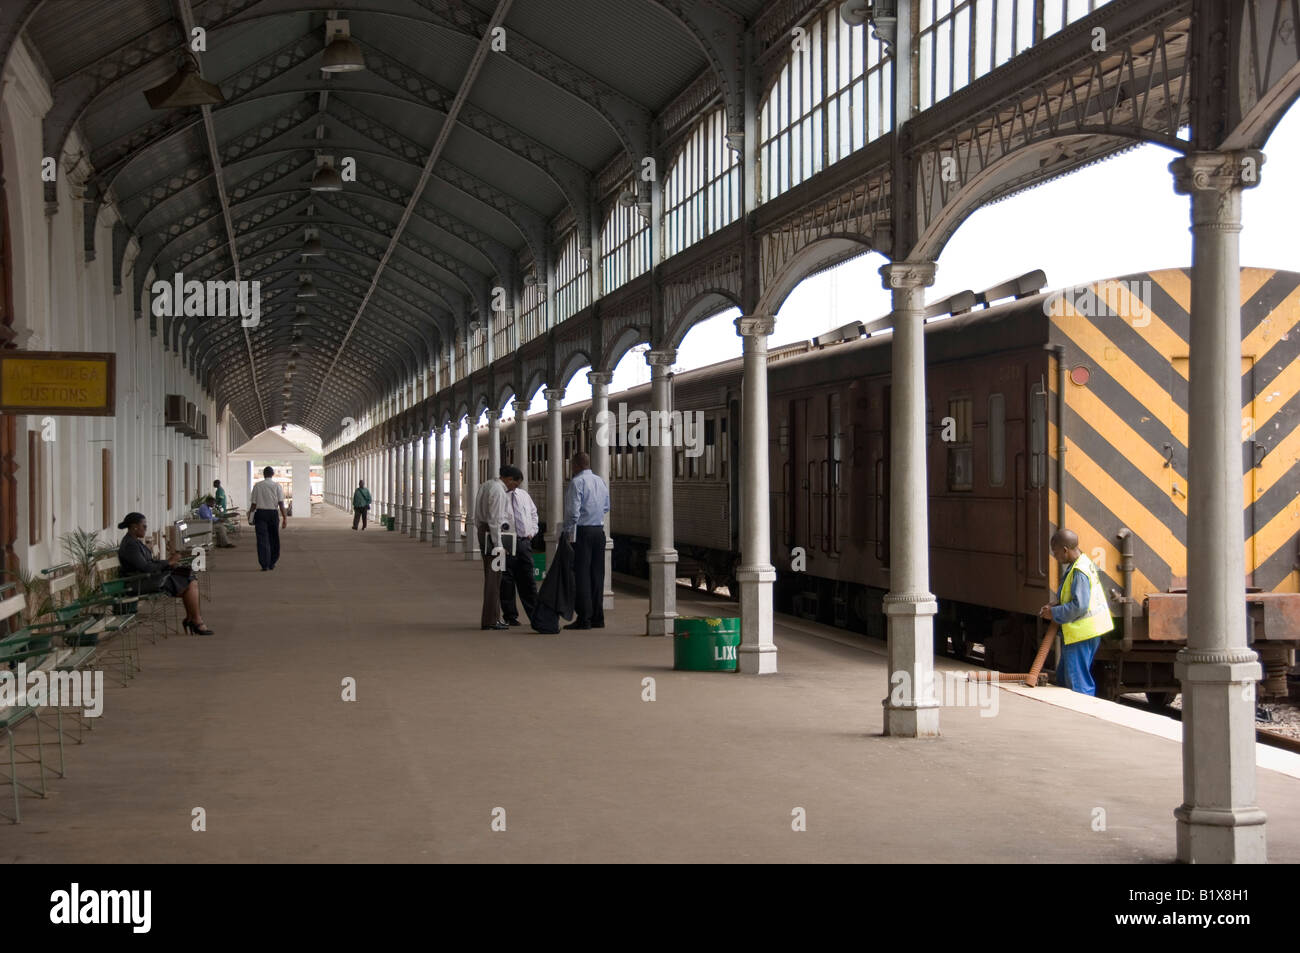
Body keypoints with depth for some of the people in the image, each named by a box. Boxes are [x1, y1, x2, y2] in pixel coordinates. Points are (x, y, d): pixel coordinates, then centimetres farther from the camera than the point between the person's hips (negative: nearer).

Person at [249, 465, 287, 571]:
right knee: (273, 539, 14)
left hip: (260, 513, 0)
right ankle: (272, 563, 21)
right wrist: (285, 518, -6)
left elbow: (254, 503, 1)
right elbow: (281, 503, -6)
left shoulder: (257, 486, 1)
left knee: (262, 539, 1)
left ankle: (264, 564, -6)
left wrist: (251, 515, 14)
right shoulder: (277, 486, -1)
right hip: (273, 513, 0)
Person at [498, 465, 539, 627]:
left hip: (525, 541, 5)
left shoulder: (523, 495, 15)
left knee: (527, 580, 8)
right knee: (507, 581, 0)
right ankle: (510, 616, 8)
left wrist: (532, 531, 13)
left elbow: (533, 513, 27)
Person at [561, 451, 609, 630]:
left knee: (581, 575, -4)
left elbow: (573, 512, -15)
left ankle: (584, 619, -6)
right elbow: (606, 507, 20)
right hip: (599, 531, 7)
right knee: (597, 574, 10)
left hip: (581, 532, -7)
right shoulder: (601, 482, 12)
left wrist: (566, 531, -6)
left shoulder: (577, 482, -11)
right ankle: (598, 618, 12)